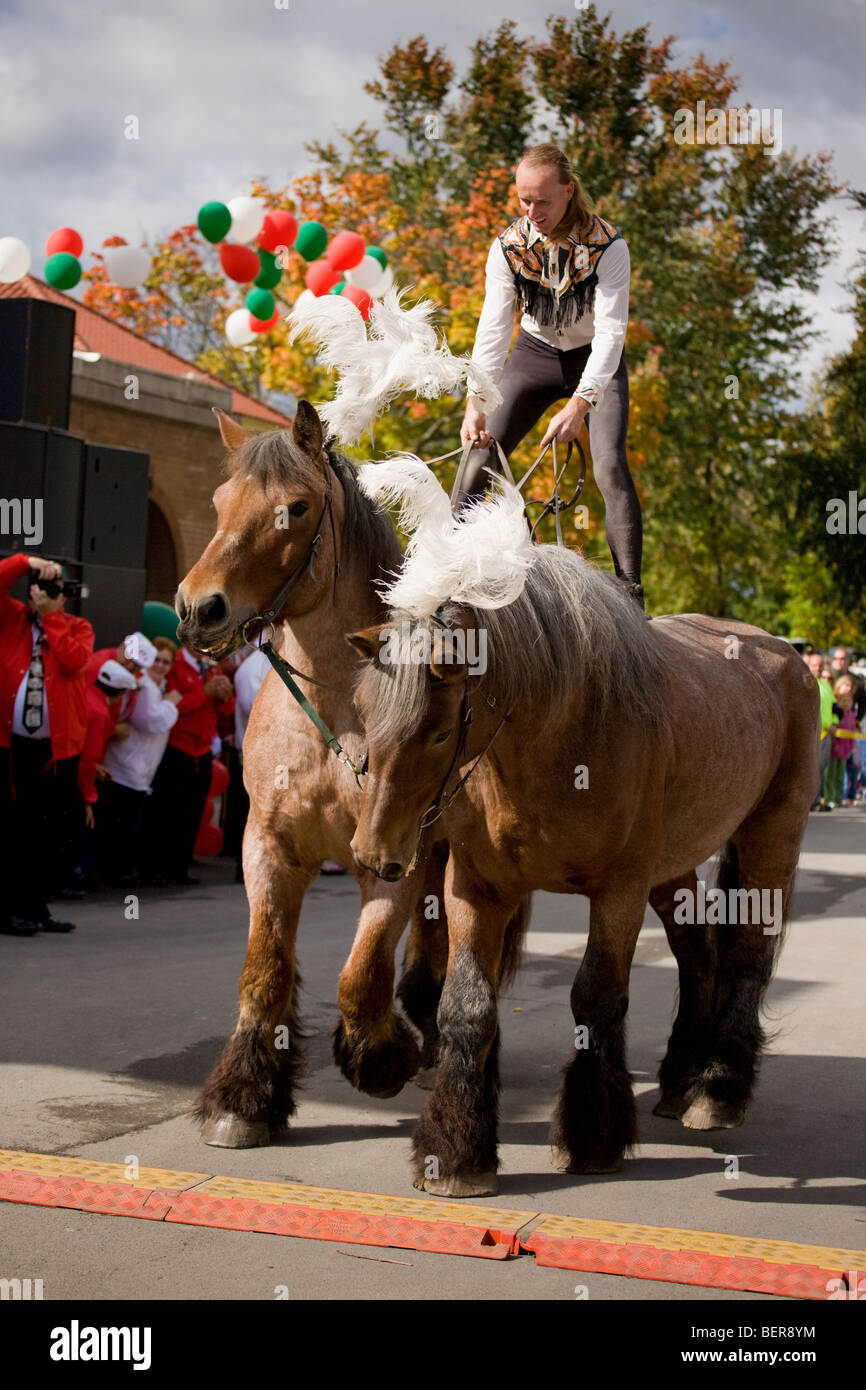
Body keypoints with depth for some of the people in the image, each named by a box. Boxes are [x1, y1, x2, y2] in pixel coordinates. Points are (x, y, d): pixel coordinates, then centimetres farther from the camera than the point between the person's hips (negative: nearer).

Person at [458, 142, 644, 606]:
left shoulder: (608, 246, -25)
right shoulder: (508, 246, -17)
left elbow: (611, 333, -30)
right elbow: (493, 327, -22)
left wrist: (579, 404, -41)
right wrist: (475, 402, -34)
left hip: (595, 359, -2)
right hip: (535, 353, 3)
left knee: (609, 466, -23)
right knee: (477, 461, -10)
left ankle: (630, 591, -20)